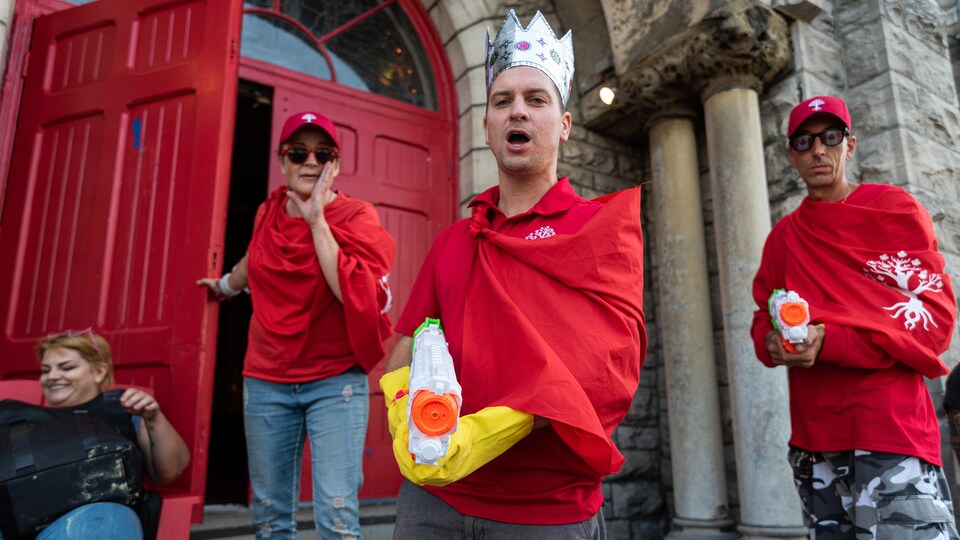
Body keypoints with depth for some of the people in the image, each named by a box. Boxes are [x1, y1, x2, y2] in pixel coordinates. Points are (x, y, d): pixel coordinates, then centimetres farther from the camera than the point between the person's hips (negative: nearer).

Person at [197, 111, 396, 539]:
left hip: (335, 381, -4)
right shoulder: (268, 213, 6)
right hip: (266, 382, 5)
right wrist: (226, 285, 47)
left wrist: (318, 220, -21)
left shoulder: (356, 218, -8)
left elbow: (351, 292, -24)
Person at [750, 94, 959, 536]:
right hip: (812, 435, 5)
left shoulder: (894, 209, 0)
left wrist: (828, 342, -18)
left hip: (889, 425, -5)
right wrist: (773, 343, -7)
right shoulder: (782, 237, 14)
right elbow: (763, 319, 18)